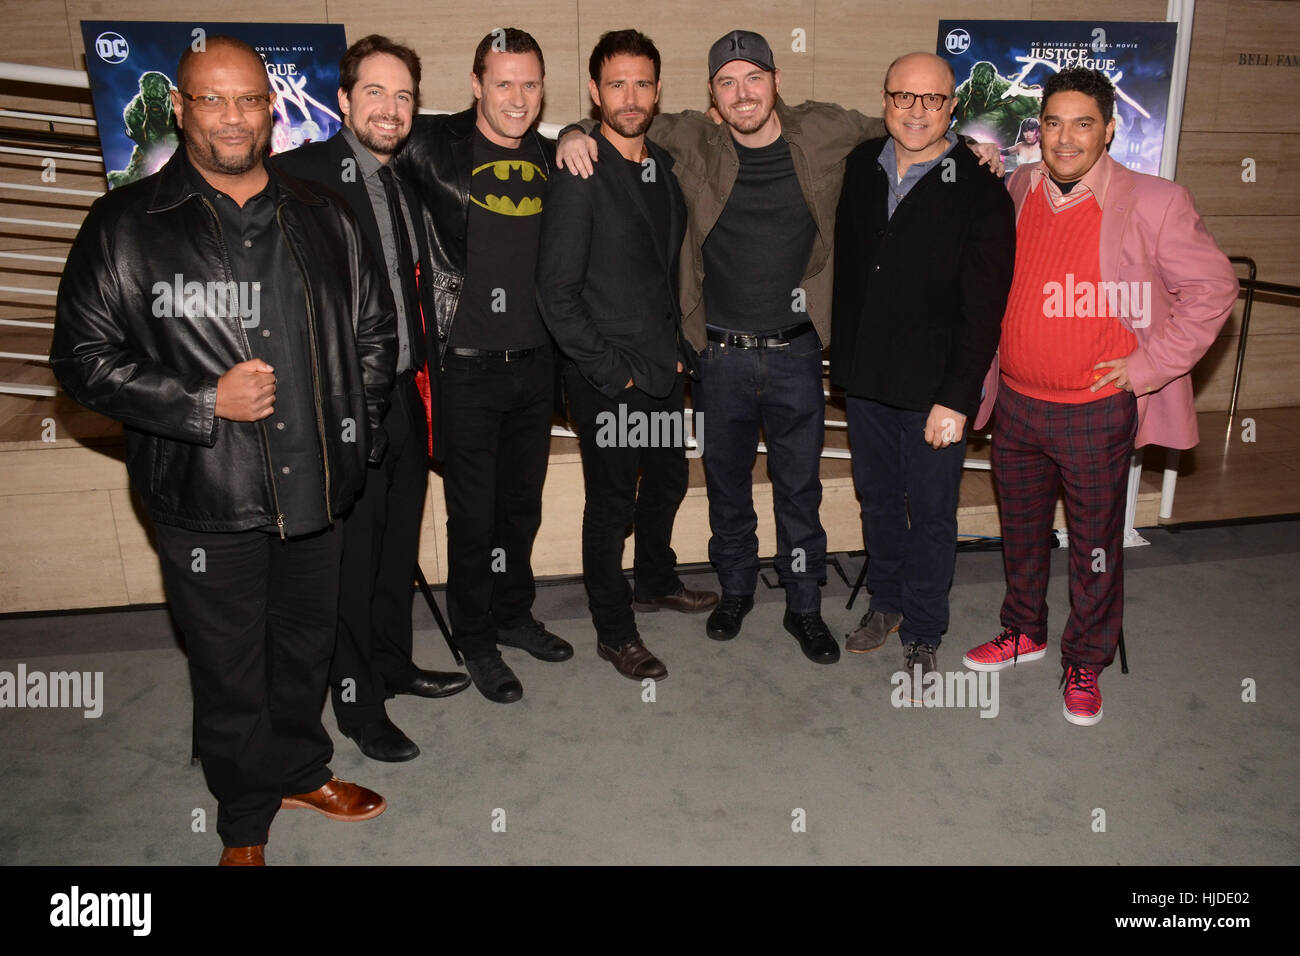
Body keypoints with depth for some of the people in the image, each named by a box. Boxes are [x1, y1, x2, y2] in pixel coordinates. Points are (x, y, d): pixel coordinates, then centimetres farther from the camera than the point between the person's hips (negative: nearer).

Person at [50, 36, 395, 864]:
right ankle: (247, 824, 33)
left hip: (313, 488, 4)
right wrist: (205, 403, -16)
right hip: (206, 500, -3)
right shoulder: (126, 226, -4)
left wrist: (358, 427, 5)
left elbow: (374, 329, 15)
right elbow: (84, 355, -5)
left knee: (307, 646, 20)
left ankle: (302, 769, 46)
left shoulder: (321, 220, 7)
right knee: (229, 671, 10)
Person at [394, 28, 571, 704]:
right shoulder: (435, 147, -8)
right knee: (473, 512, 6)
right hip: (468, 368, -4)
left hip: (534, 362, 5)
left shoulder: (550, 159, 8)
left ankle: (514, 614, 37)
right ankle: (477, 641, 24)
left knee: (522, 503, 18)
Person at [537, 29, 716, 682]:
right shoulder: (578, 176, -14)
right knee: (612, 506, 4)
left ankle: (656, 581, 46)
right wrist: (610, 370, -15)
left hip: (664, 369, 7)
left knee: (668, 480, 21)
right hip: (608, 381, -7)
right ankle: (614, 633, 22)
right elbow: (556, 292, -17)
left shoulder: (665, 167, 9)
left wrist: (677, 345, 9)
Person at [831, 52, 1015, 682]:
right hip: (862, 379, 4)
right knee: (877, 500, 18)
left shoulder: (980, 193, -11)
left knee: (931, 515, 8)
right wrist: (842, 358, 3)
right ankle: (885, 602, 39)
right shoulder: (860, 168, 4)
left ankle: (922, 634, 25)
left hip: (932, 393, -4)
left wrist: (956, 399, -16)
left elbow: (983, 310, -13)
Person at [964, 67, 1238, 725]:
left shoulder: (1153, 202, -12)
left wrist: (1150, 364, -10)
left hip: (1096, 412, -4)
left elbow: (1212, 288, -6)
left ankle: (1085, 662, 29)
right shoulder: (1016, 190, 2)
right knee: (1021, 530, 20)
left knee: (1095, 545, 9)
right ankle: (1024, 631, 41)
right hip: (1016, 404, 4)